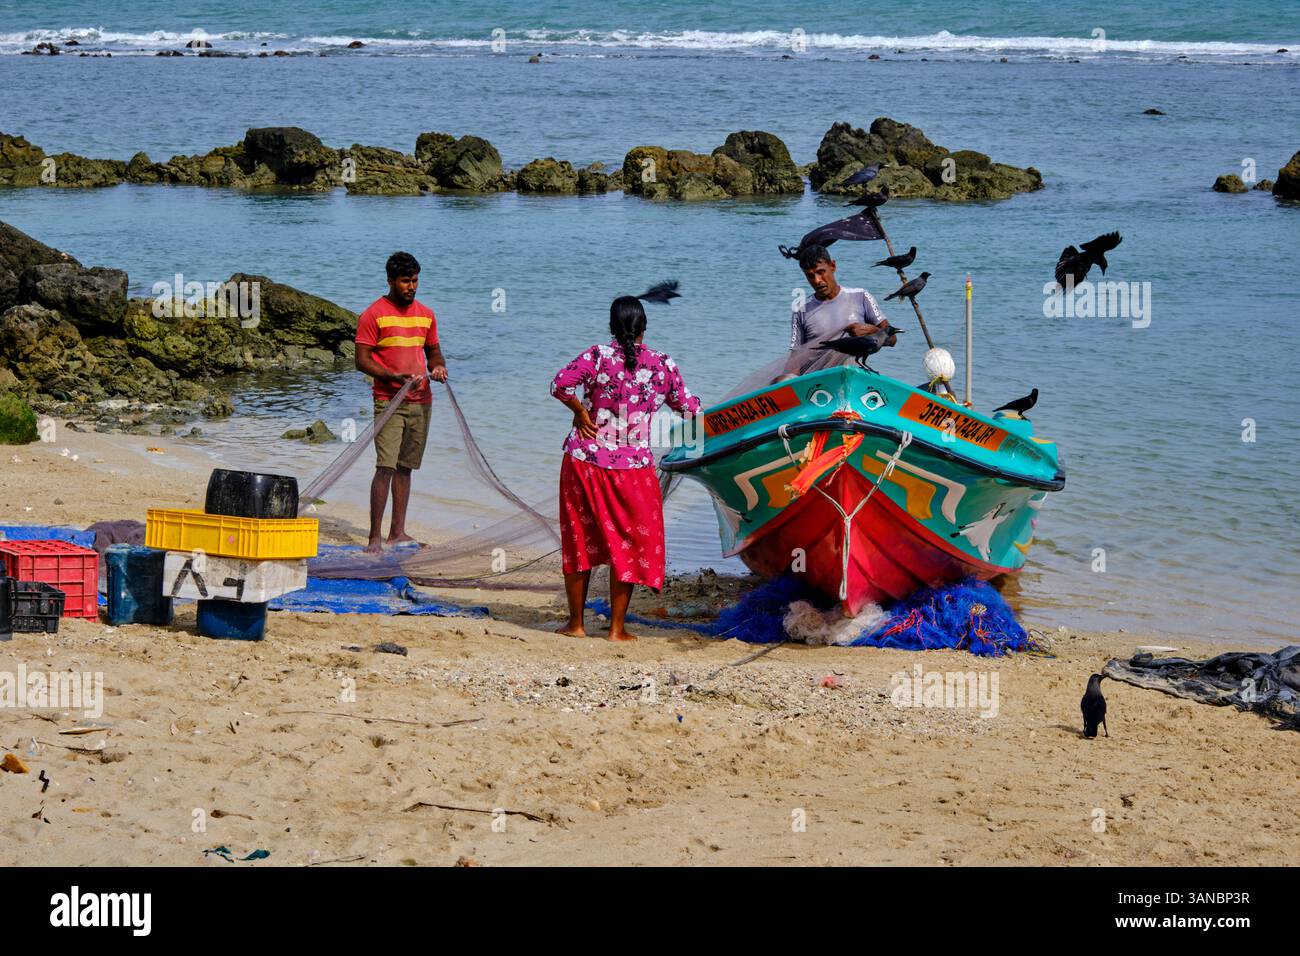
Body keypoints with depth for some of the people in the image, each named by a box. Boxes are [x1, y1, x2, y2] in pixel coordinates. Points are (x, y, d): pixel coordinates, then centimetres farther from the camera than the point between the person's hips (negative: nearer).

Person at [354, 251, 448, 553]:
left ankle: (398, 532, 15)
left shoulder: (426, 315, 13)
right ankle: (375, 536, -13)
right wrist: (393, 376, -21)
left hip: (421, 401, 6)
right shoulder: (374, 315, -5)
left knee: (405, 467, 9)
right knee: (386, 467, -13)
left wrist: (437, 367, 0)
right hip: (389, 401, -6)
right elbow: (362, 360, -8)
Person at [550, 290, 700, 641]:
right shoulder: (663, 365, -1)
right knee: (627, 544, 10)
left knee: (579, 539, 12)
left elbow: (560, 383, -19)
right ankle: (617, 628, 10)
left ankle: (576, 623, 18)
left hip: (585, 462, 0)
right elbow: (687, 406, 10)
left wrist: (580, 410, -3)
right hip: (633, 467, 0)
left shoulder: (598, 356, -7)